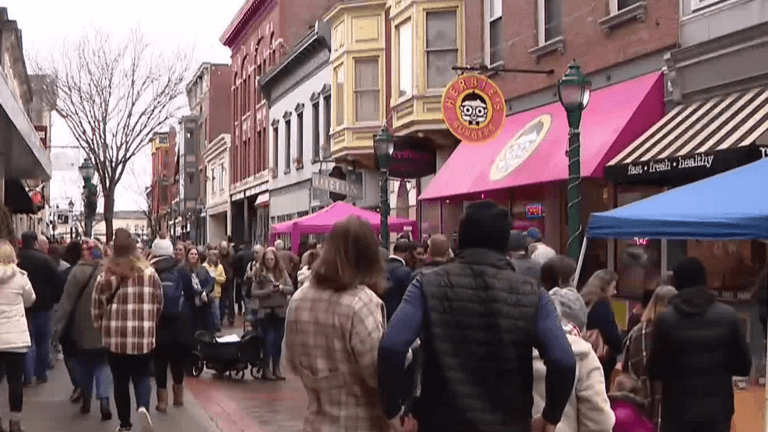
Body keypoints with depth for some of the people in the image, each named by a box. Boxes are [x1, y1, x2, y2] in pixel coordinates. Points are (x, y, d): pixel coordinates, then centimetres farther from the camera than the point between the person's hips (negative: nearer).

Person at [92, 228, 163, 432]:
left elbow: (97, 305, -2)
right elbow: (158, 303, 7)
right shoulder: (149, 272, 0)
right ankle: (143, 407, -14)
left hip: (115, 336, -1)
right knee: (142, 376, 13)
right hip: (144, 336, 1)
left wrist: (99, 324, 18)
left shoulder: (107, 275, -5)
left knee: (120, 380, 13)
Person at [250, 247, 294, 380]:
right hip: (266, 312, -3)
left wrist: (281, 288, -17)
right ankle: (266, 369, 8)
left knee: (278, 341, 8)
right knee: (268, 341, -3)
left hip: (281, 311, 3)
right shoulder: (260, 274, -3)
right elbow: (253, 293, -7)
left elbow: (291, 289, 2)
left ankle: (276, 368, 19)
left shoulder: (282, 272, 4)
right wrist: (268, 291, -18)